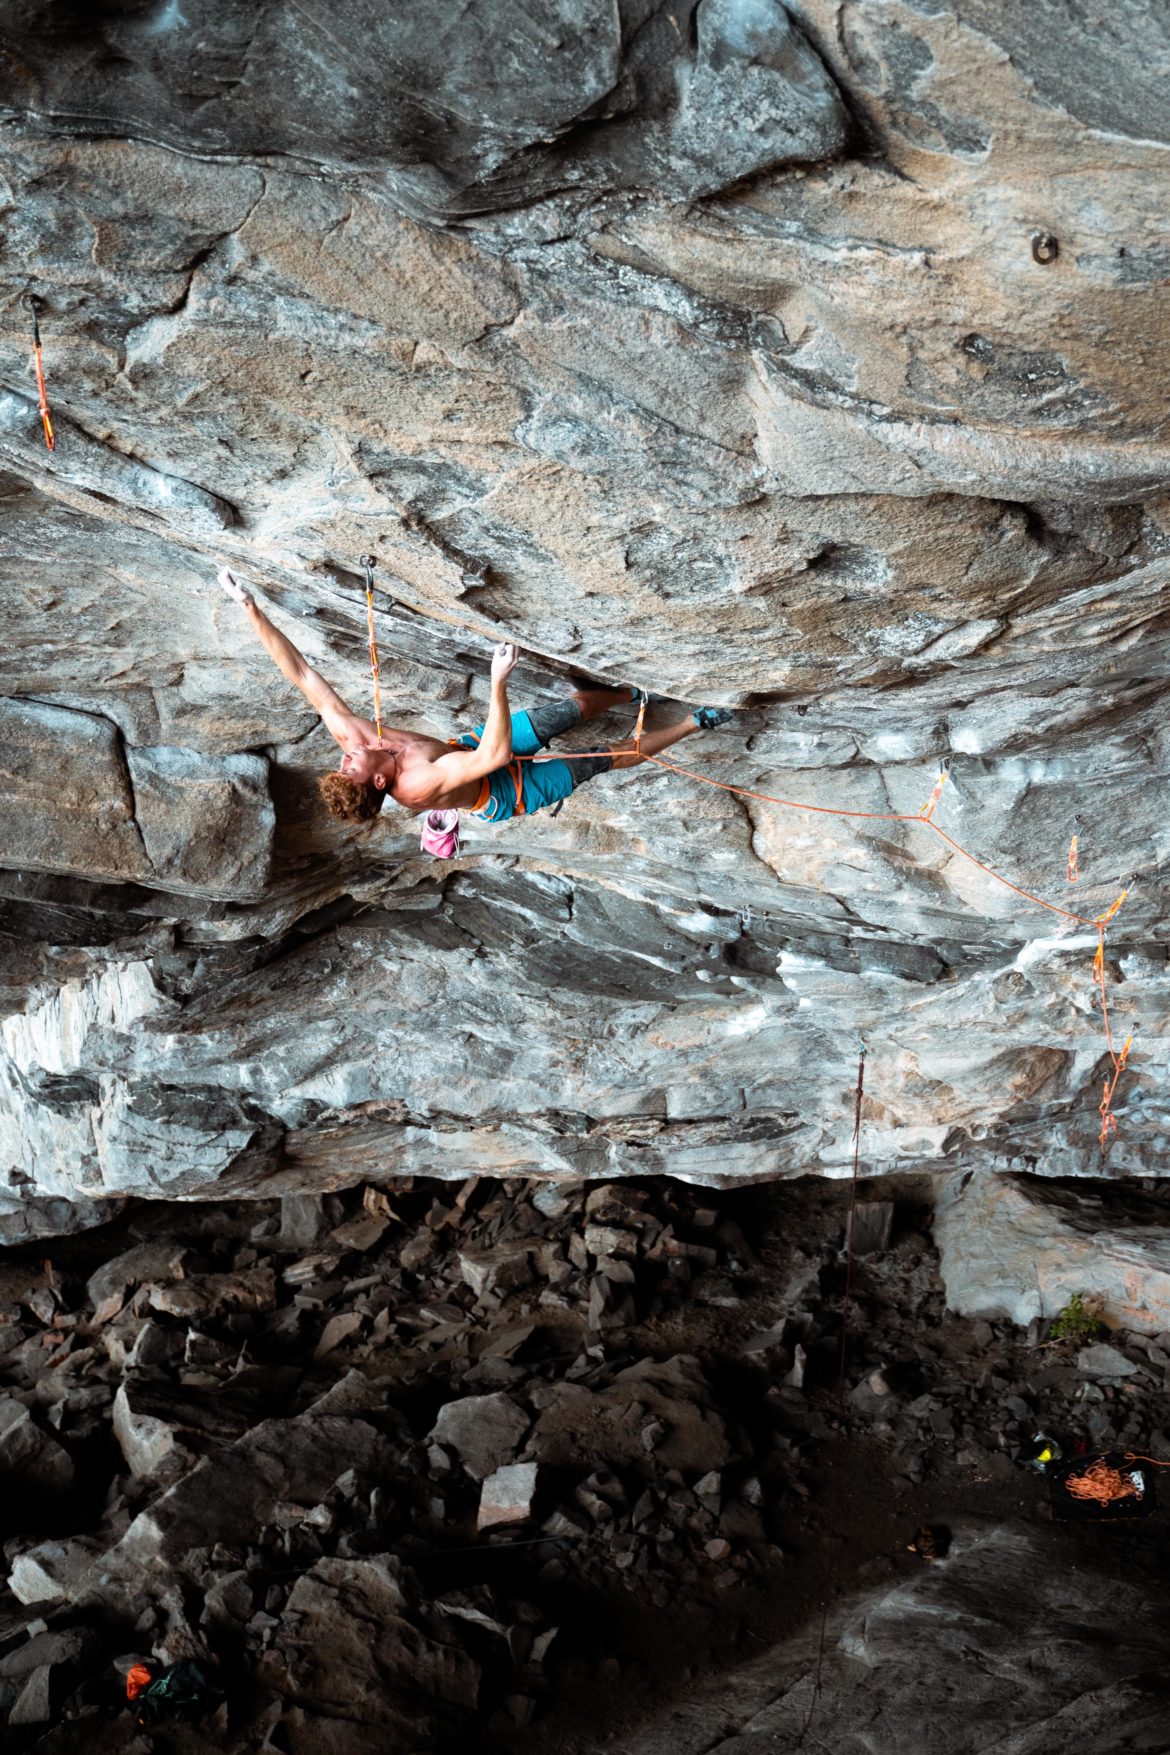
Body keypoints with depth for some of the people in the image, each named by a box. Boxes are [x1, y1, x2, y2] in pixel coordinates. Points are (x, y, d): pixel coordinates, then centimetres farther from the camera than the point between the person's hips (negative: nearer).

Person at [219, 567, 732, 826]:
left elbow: (301, 672, -29)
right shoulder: (420, 784, -44)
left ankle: (629, 694, 43)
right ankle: (691, 724, 26)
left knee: (579, 704, 9)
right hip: (507, 792, -6)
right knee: (616, 756, 4)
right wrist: (499, 682, -56)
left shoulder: (352, 739, -26)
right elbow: (497, 754, -51)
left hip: (473, 743, 6)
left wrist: (250, 608, -33)